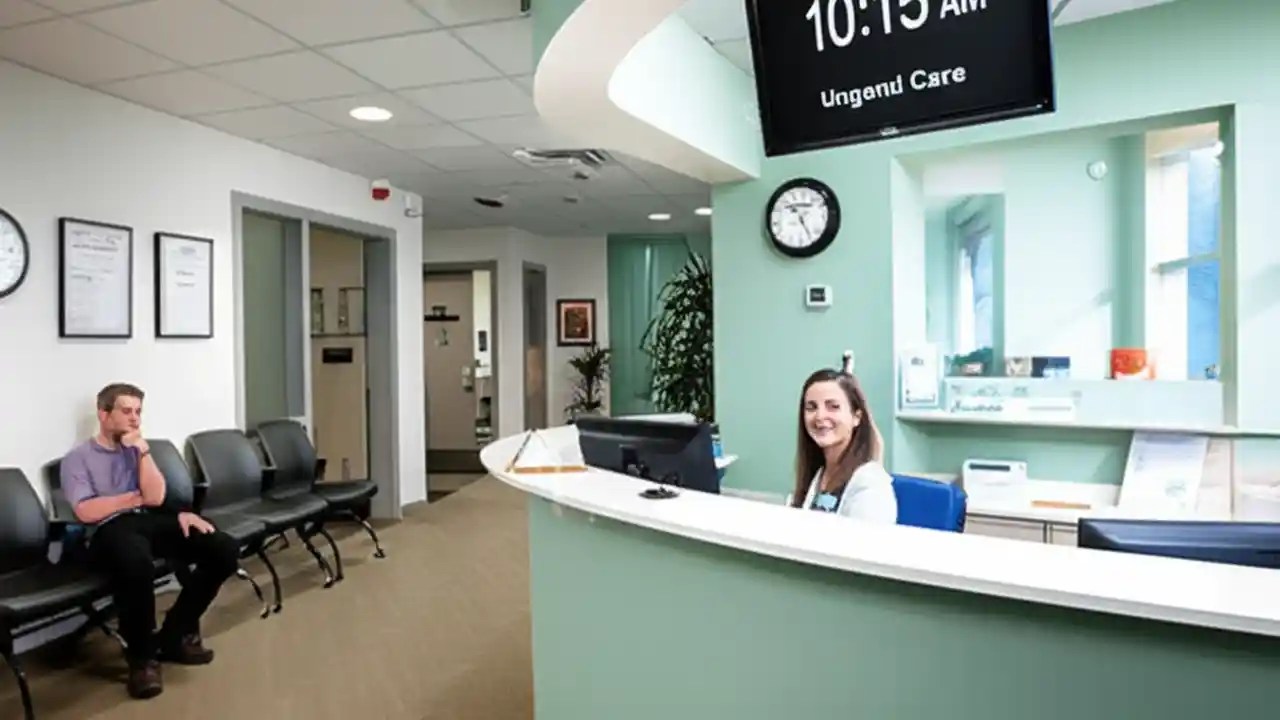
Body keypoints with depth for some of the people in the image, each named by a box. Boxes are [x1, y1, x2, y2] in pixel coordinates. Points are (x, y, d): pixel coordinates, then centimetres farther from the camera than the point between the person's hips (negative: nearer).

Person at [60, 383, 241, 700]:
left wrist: (142, 450, -3)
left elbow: (155, 498, 2)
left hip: (152, 520, 6)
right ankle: (141, 655, -18)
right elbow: (87, 512, -9)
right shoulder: (77, 458, 6)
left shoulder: (136, 448, 20)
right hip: (110, 529, -5)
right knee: (137, 563, -43)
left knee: (224, 550, -17)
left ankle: (176, 633, 1)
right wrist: (136, 497, 1)